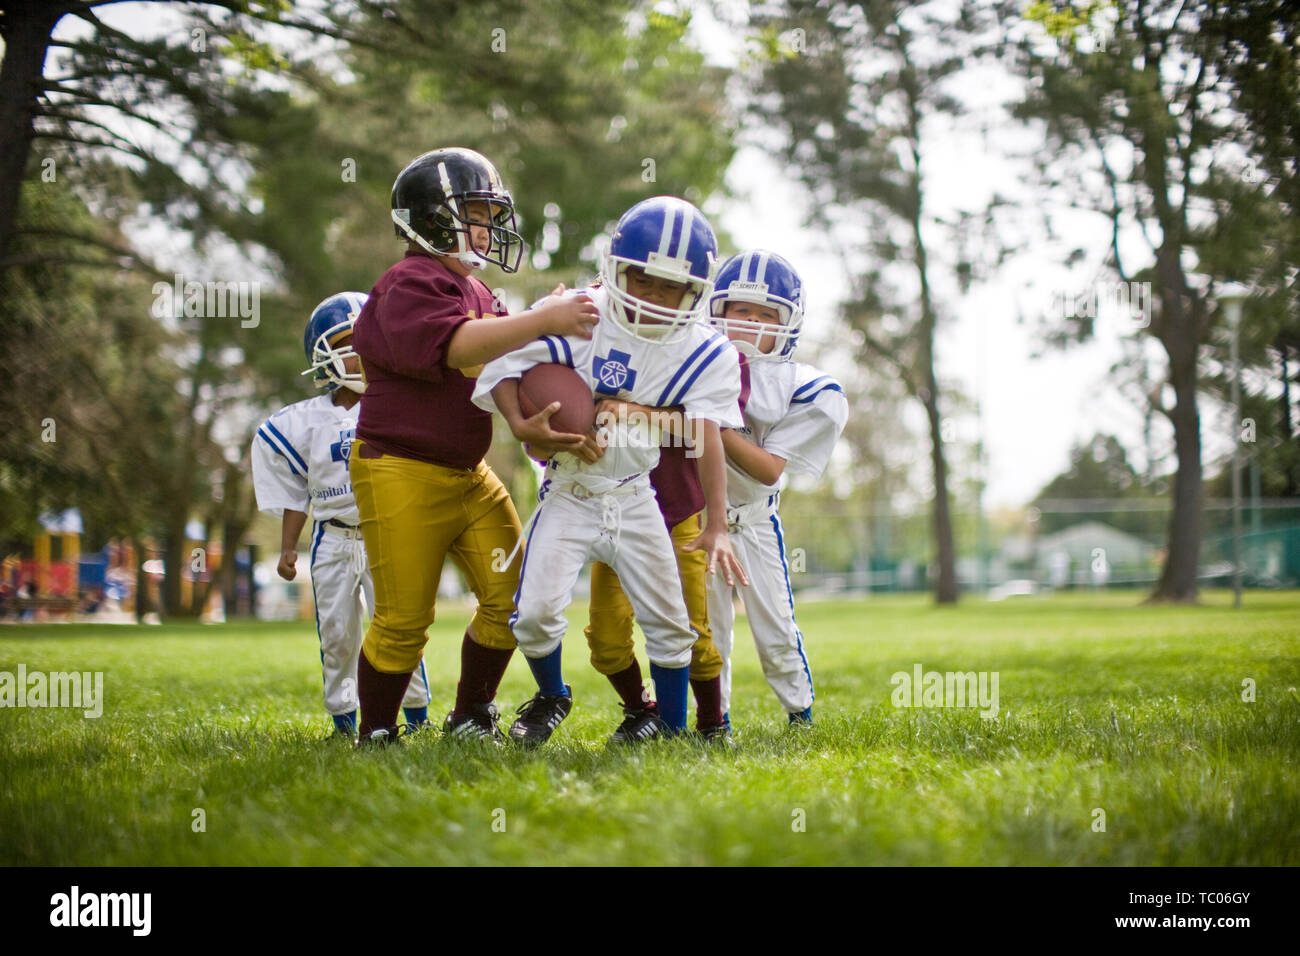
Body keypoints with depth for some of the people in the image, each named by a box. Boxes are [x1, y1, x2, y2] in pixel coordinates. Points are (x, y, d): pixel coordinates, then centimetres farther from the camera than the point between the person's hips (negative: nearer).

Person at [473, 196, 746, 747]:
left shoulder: (705, 355, -6)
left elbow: (707, 438, -14)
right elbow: (500, 369, -8)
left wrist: (716, 526, -23)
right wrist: (520, 424, -27)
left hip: (635, 500, 2)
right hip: (569, 494, -2)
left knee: (670, 623, 4)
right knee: (536, 613, -12)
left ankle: (672, 728, 24)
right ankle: (552, 697, 19)